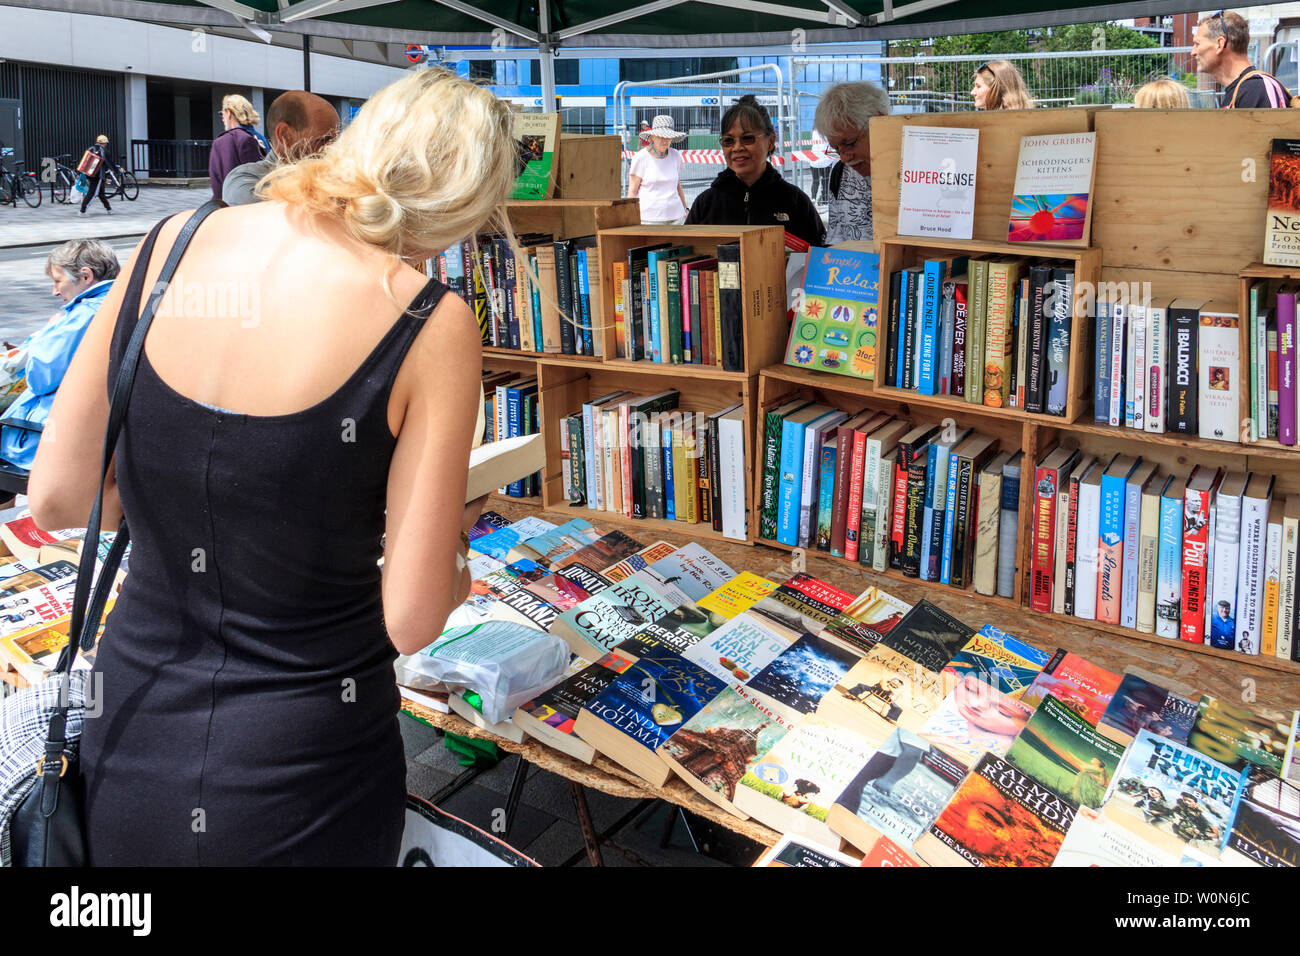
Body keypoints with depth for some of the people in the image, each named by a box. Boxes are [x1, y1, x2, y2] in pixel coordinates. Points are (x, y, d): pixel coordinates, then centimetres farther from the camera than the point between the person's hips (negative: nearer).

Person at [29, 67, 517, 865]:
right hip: (300, 783, -3)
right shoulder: (431, 325, -19)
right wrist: (453, 535, 5)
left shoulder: (173, 241, -6)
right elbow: (412, 620, -16)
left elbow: (57, 499, 0)